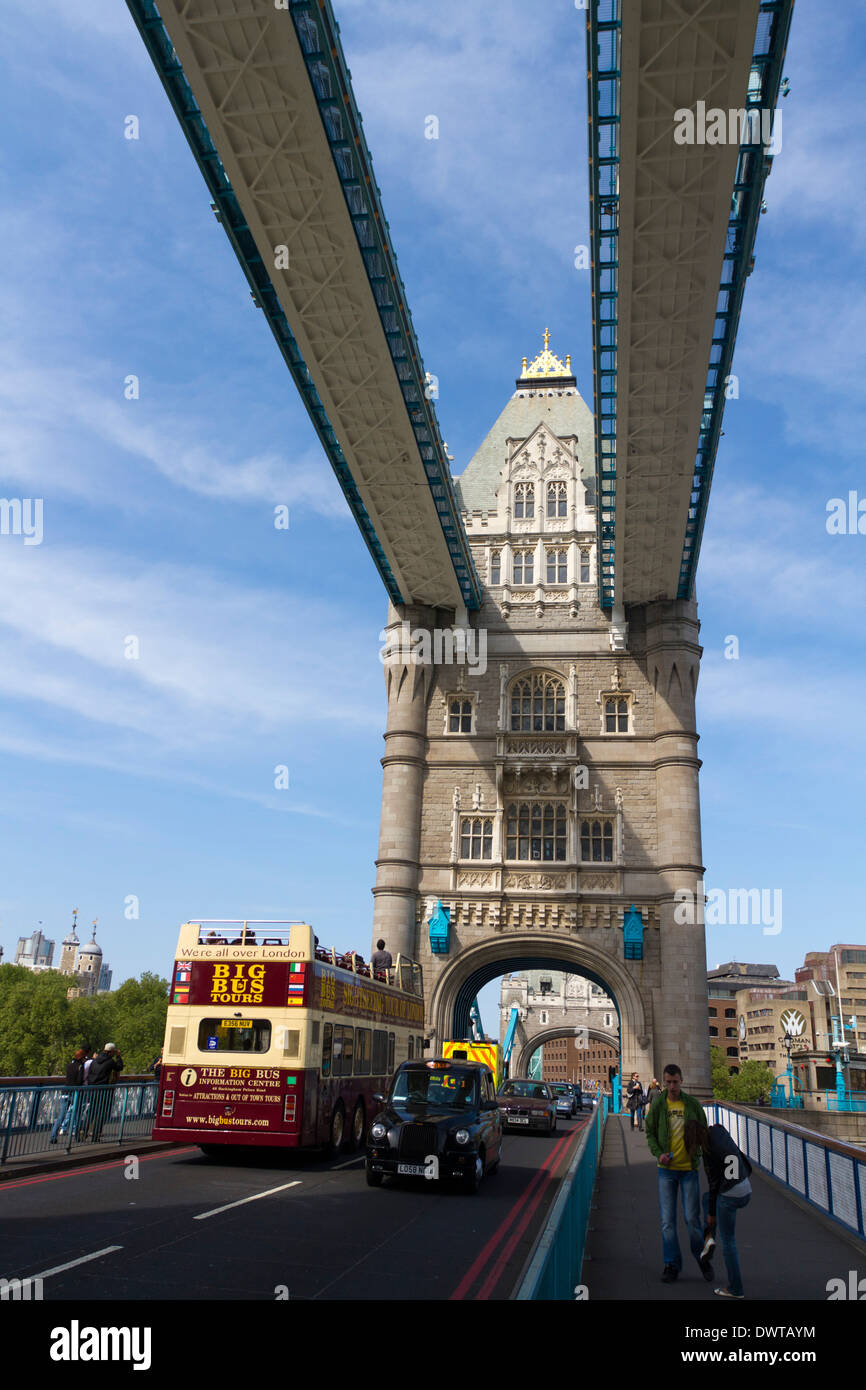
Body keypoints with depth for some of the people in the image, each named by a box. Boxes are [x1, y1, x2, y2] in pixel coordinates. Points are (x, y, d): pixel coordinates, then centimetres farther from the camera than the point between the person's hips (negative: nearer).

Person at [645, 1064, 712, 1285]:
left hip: (689, 1168, -1)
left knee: (692, 1217, 1)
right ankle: (672, 1264, 15)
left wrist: (697, 1153, -9)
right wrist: (658, 1153, -10)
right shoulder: (658, 1105, -2)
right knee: (668, 1220, 2)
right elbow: (650, 1132, 6)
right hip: (667, 1169, 1)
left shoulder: (693, 1104, -2)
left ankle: (701, 1256, 25)